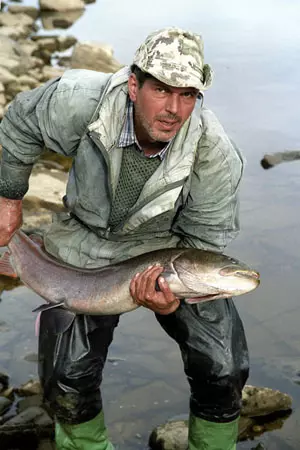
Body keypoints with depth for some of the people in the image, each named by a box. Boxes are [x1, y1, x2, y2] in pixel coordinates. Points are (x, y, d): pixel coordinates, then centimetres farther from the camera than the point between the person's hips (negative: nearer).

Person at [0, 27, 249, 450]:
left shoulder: (216, 154, -28)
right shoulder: (81, 100, -27)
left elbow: (204, 241, -15)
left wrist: (174, 299, -32)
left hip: (169, 248, 0)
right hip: (84, 248, 0)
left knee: (223, 369, -10)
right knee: (68, 379, -5)